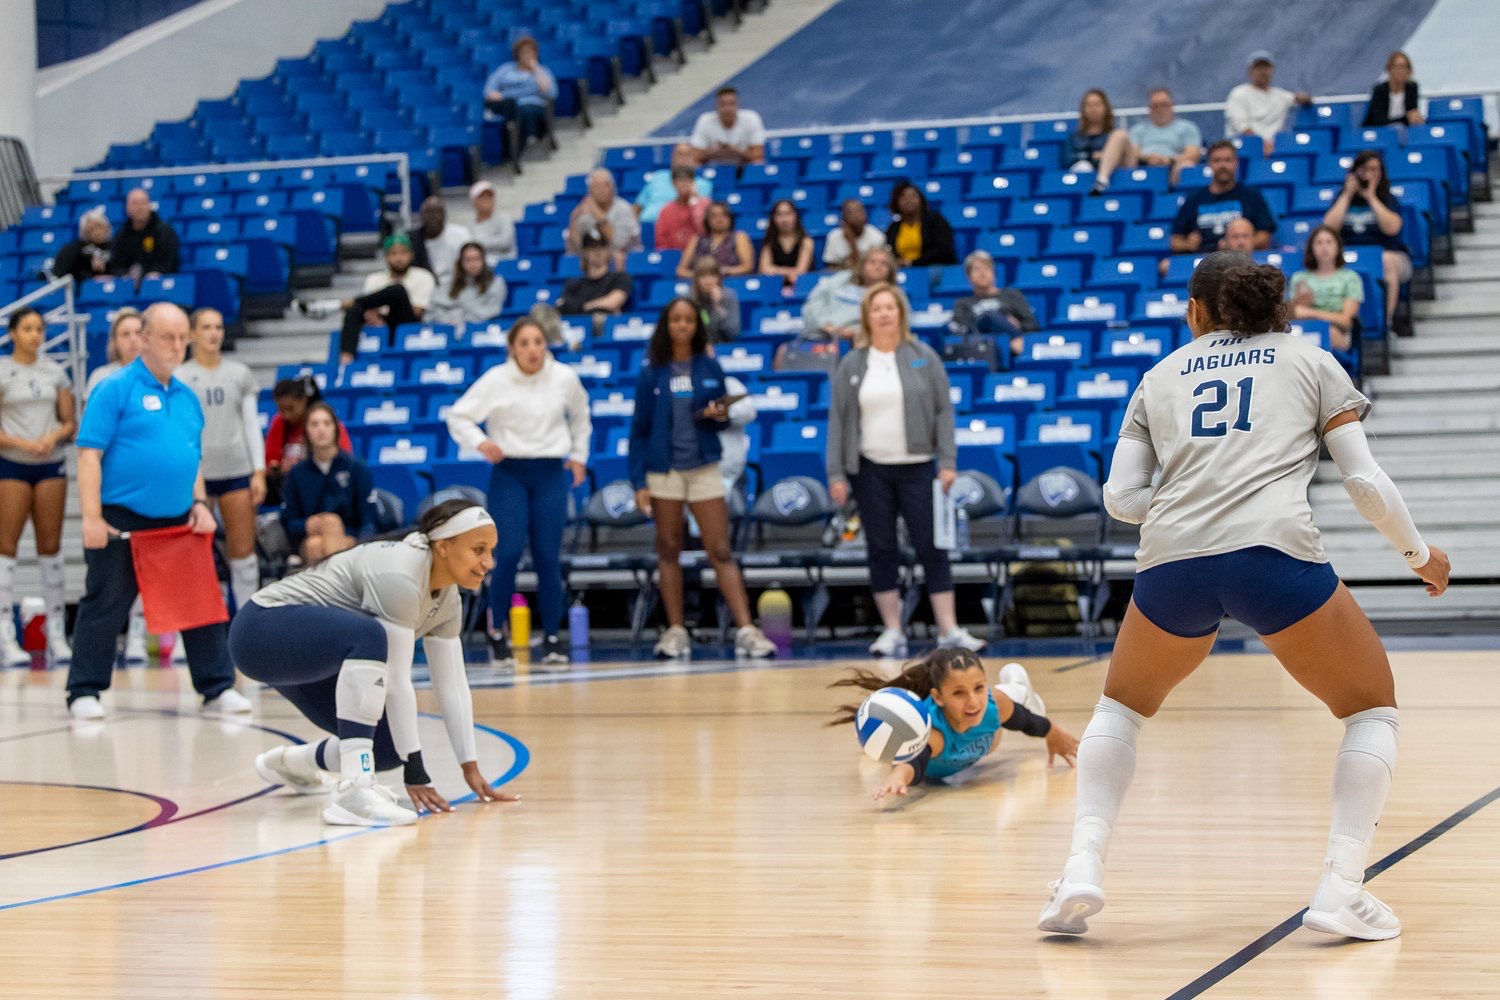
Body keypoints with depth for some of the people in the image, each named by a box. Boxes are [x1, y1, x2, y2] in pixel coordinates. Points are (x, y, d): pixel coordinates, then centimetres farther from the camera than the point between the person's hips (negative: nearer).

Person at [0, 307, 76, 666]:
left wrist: (54, 436, -10)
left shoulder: (55, 371, 10)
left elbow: (70, 423, 11)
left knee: (50, 546, 5)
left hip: (51, 463, 4)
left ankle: (57, 634, 9)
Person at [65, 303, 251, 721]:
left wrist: (200, 505, 7)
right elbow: (90, 454, -11)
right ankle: (84, 693, 10)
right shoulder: (115, 389, -7)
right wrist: (92, 517, -17)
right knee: (104, 607, 1)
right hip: (121, 522, -6)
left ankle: (218, 687, 15)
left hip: (178, 523, 6)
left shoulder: (187, 398, 13)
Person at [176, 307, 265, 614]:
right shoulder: (179, 378, 4)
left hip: (237, 470, 2)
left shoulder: (240, 375, 11)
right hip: (196, 471, -2)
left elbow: (252, 425, 9)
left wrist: (259, 472, 2)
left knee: (243, 550, 0)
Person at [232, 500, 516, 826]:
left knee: (390, 747, -2)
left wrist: (471, 770, -1)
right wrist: (415, 775, -27)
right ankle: (353, 789, -39)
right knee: (372, 638, -37)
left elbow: (453, 686, 3)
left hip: (311, 658, 10)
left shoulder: (447, 597, 1)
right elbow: (396, 682, -28)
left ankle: (288, 761, 28)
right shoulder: (400, 577, -27)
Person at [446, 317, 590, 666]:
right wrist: (480, 443, -14)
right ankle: (497, 631, 4)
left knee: (548, 556, -1)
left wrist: (579, 456, 19)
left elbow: (580, 417, 22)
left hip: (551, 473, 2)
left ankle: (552, 637, 8)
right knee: (509, 553, -11)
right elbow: (458, 416, 1)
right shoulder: (496, 380, -5)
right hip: (509, 473, -2)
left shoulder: (565, 378, 3)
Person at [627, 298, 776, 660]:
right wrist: (638, 482, -4)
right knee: (668, 550, 4)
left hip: (704, 467, 0)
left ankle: (745, 629, -10)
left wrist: (720, 416, -11)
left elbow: (722, 417, 14)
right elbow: (639, 429, 2)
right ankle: (675, 631, 10)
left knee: (721, 551, -4)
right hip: (663, 470, 0)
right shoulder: (652, 372, 2)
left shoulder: (710, 368, 6)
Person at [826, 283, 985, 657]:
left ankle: (949, 630, 0)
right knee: (882, 551, 4)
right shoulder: (852, 364, 4)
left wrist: (947, 462, -6)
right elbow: (838, 419, 4)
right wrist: (836, 474, -1)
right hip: (870, 470, 1)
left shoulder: (923, 358, 2)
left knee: (931, 548, -2)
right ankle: (892, 631, 11)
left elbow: (943, 411, 1)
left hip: (918, 467, -1)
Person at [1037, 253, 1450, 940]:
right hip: (1274, 552, -2)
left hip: (1171, 564, 2)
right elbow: (1365, 481, 11)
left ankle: (1083, 866, 11)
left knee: (1122, 705, 29)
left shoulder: (1161, 377, 24)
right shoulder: (1311, 362, 20)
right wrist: (1419, 553, 27)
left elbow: (1122, 498, 16)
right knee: (1371, 707, 18)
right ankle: (1341, 888, 2)